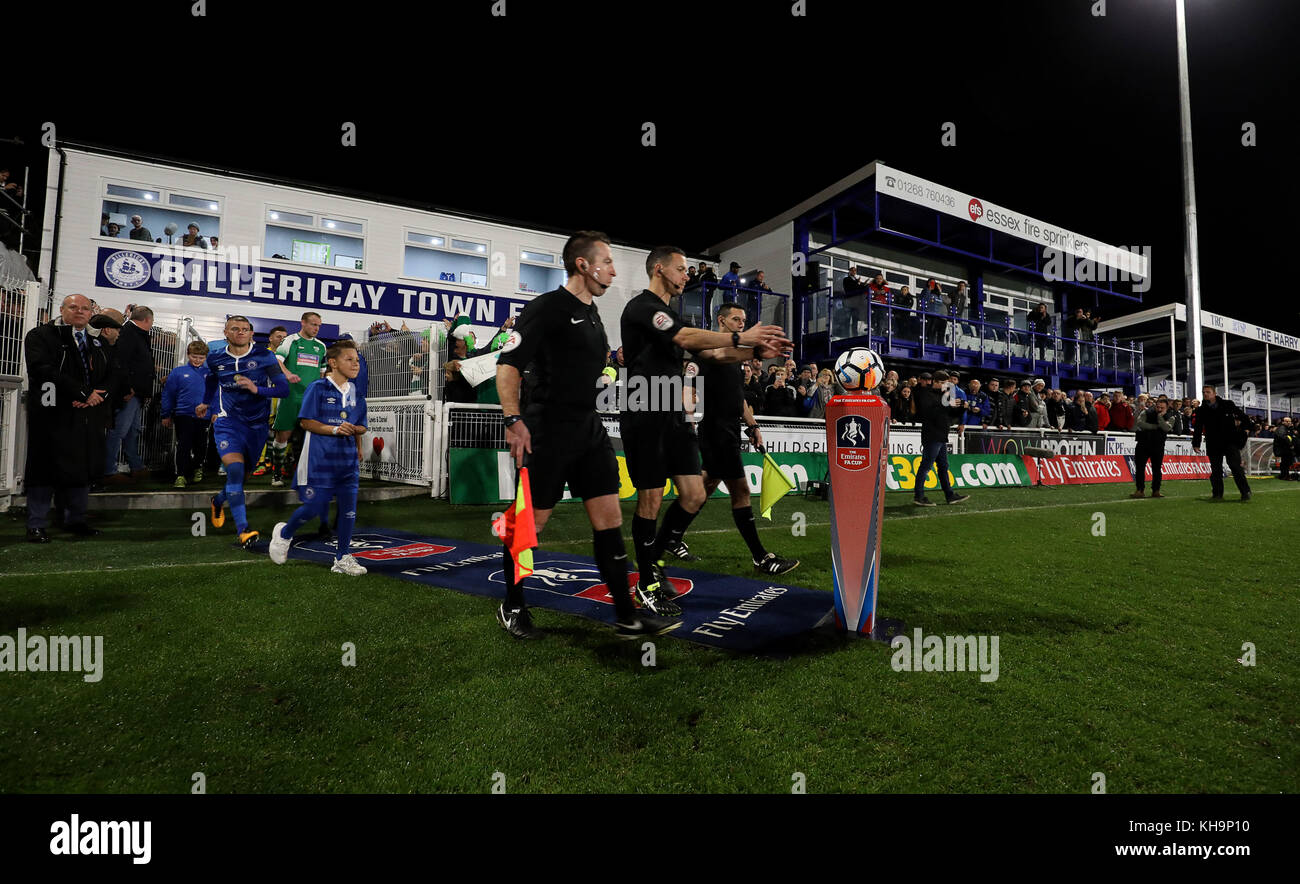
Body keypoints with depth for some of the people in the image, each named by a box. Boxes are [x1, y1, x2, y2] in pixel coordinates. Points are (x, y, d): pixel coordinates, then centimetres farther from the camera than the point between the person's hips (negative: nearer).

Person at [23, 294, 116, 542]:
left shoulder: (96, 343, 18)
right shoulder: (41, 335, 1)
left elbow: (110, 375, 13)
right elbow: (43, 369, -14)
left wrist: (97, 395, -9)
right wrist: (83, 393, -18)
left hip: (88, 417, 5)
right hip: (53, 414, -5)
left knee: (83, 468, 9)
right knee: (46, 468, -1)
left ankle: (75, 520, 19)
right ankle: (36, 526, 8)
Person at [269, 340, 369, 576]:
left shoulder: (356, 392, 10)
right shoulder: (318, 388, -5)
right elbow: (306, 422, -8)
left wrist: (356, 430, -6)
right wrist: (334, 429, -19)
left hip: (347, 459, 5)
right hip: (319, 459, -5)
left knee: (349, 508, 2)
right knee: (315, 507, -2)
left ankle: (343, 558, 14)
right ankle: (284, 533, 30)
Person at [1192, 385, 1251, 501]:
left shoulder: (1228, 404, 1)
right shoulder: (1201, 410, 5)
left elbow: (1243, 417, 11)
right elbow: (1197, 428, 6)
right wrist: (1195, 443, 1)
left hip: (1231, 442, -2)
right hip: (1213, 444, 2)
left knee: (1235, 466, -9)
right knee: (1215, 470, 4)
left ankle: (1245, 492, -2)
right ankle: (1217, 494, 13)